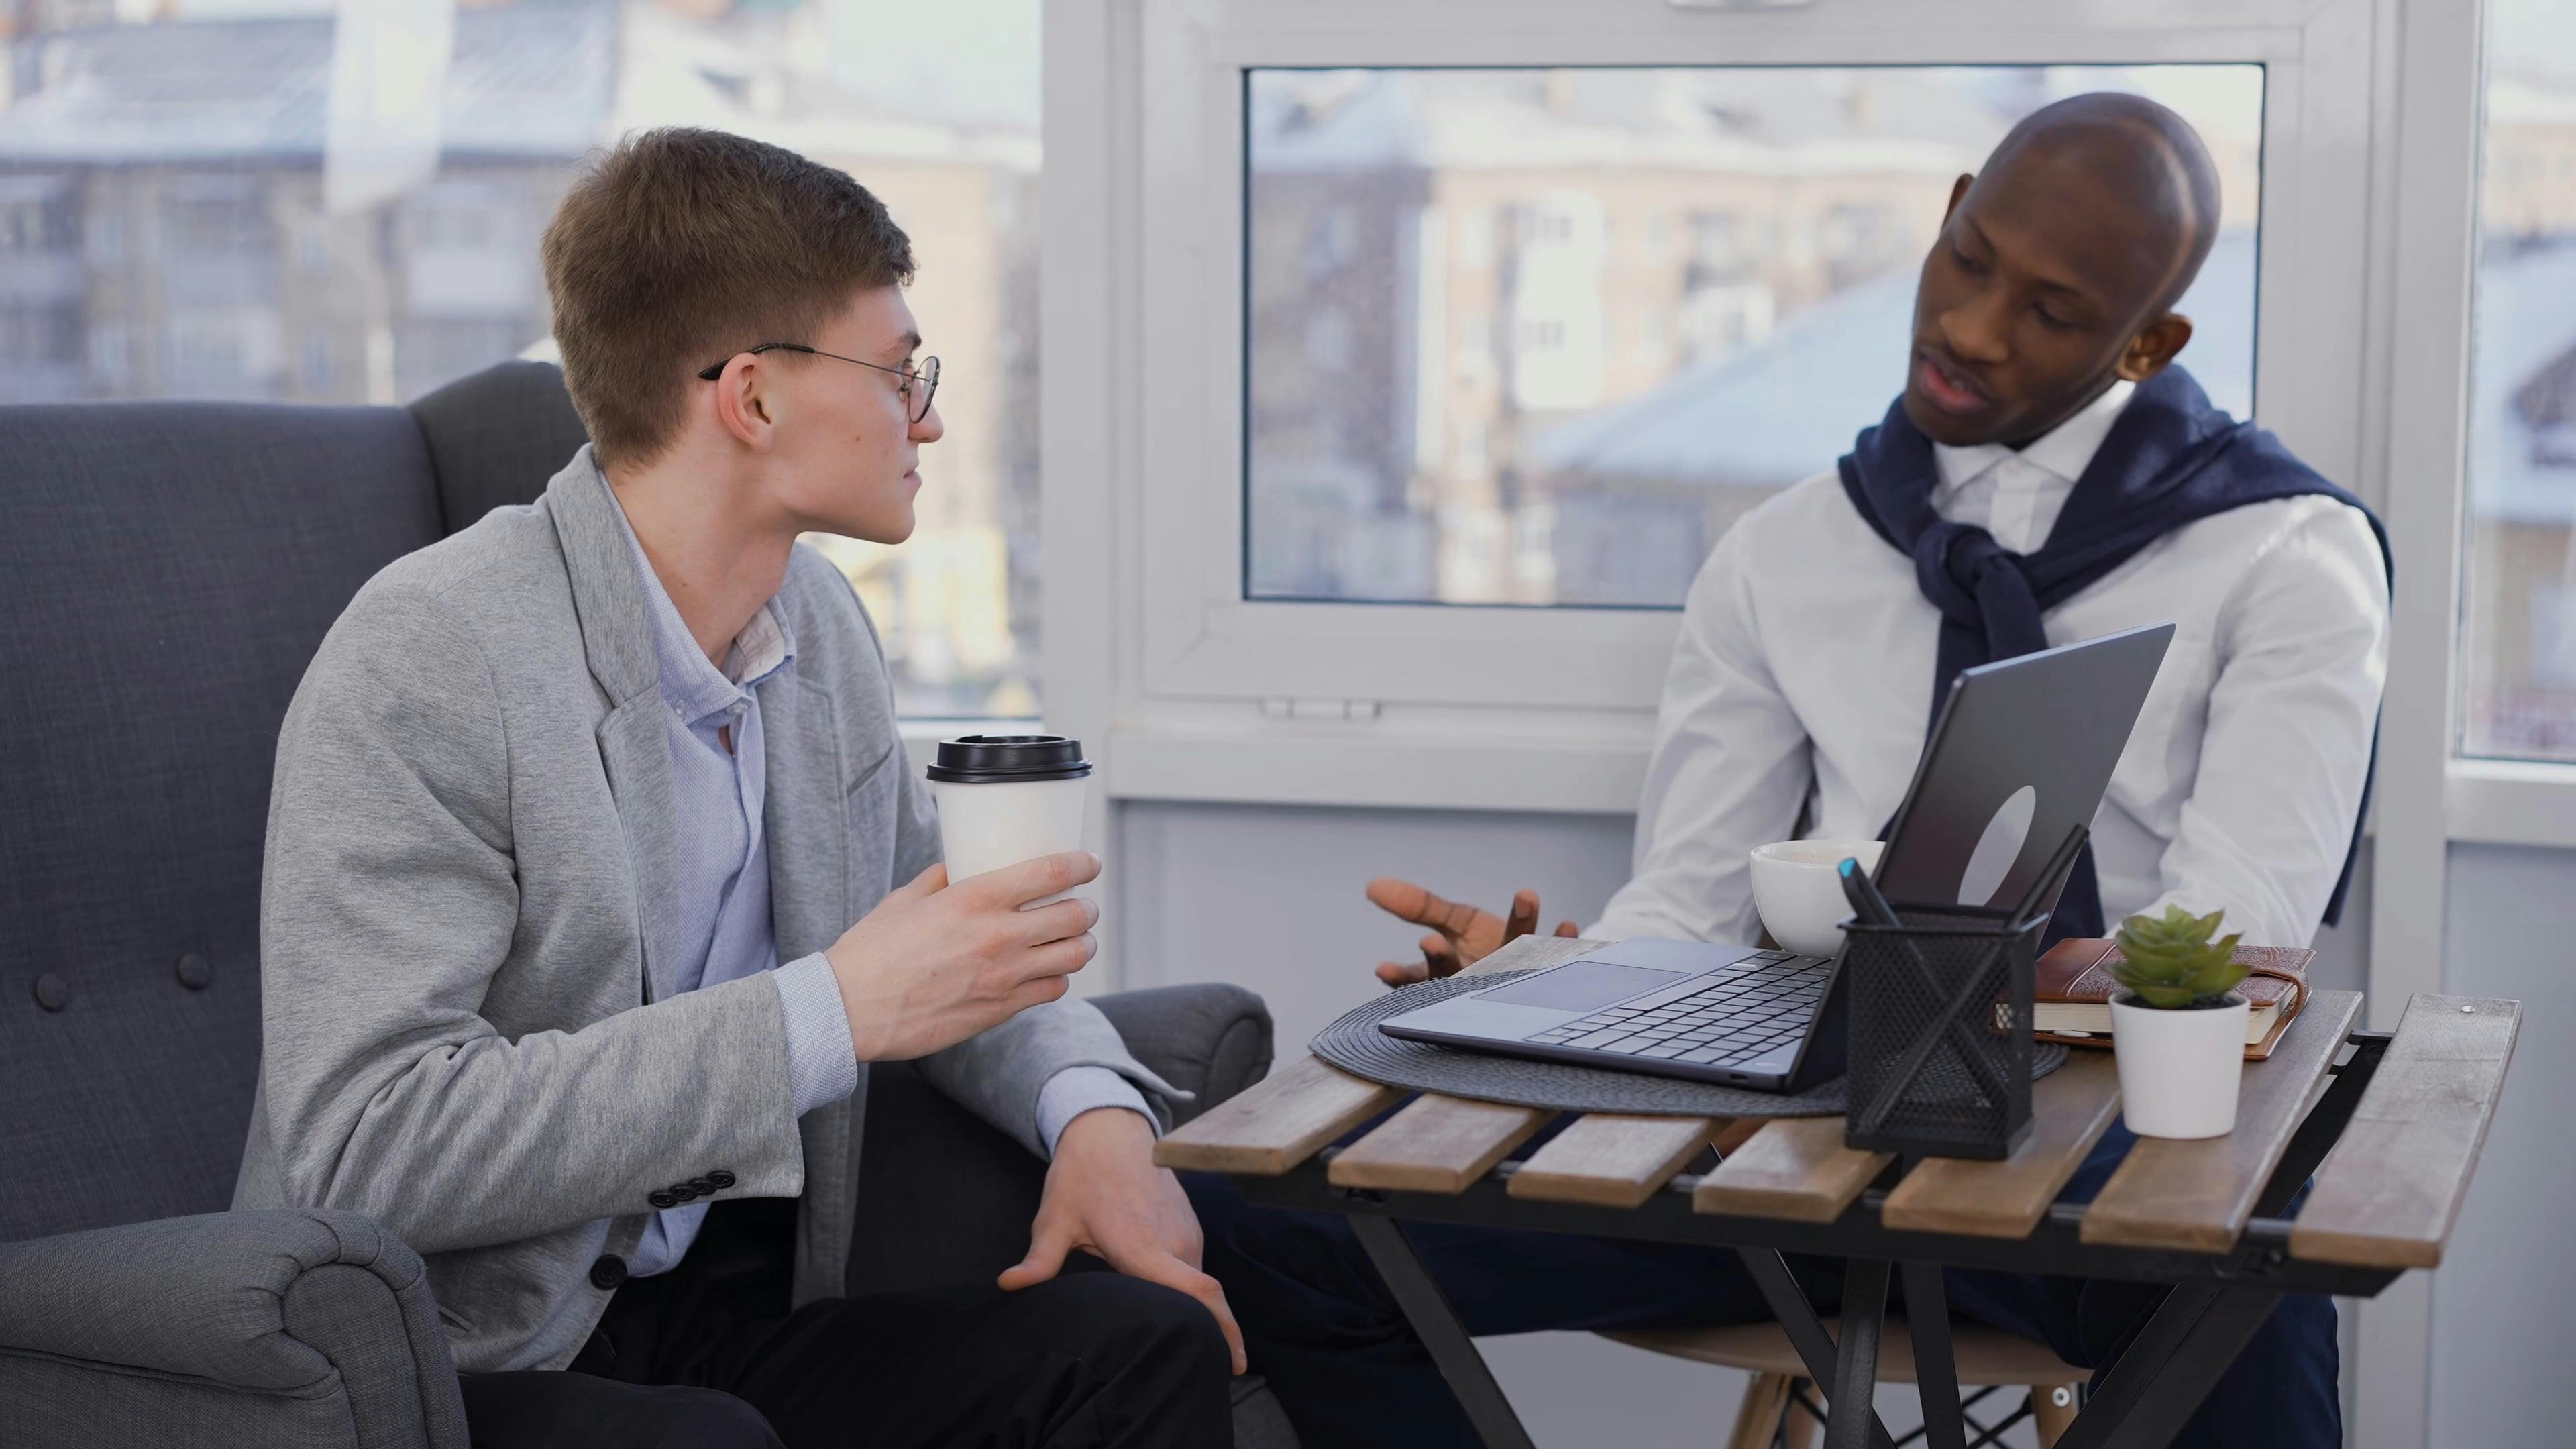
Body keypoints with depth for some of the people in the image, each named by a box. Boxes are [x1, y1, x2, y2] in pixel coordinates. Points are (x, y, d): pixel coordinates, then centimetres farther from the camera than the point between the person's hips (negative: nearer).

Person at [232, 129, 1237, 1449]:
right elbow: (362, 1153, -25)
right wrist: (832, 1014, -26)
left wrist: (1092, 1108, -1)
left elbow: (937, 937, 21)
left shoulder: (820, 623, 7)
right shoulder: (425, 657, -17)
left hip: (731, 1313, 6)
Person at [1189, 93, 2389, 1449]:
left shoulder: (2289, 553, 4)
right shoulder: (1784, 556, 15)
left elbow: (2229, 950, -9)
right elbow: (1683, 906, 11)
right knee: (1251, 1223, -15)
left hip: (2109, 1129, -3)